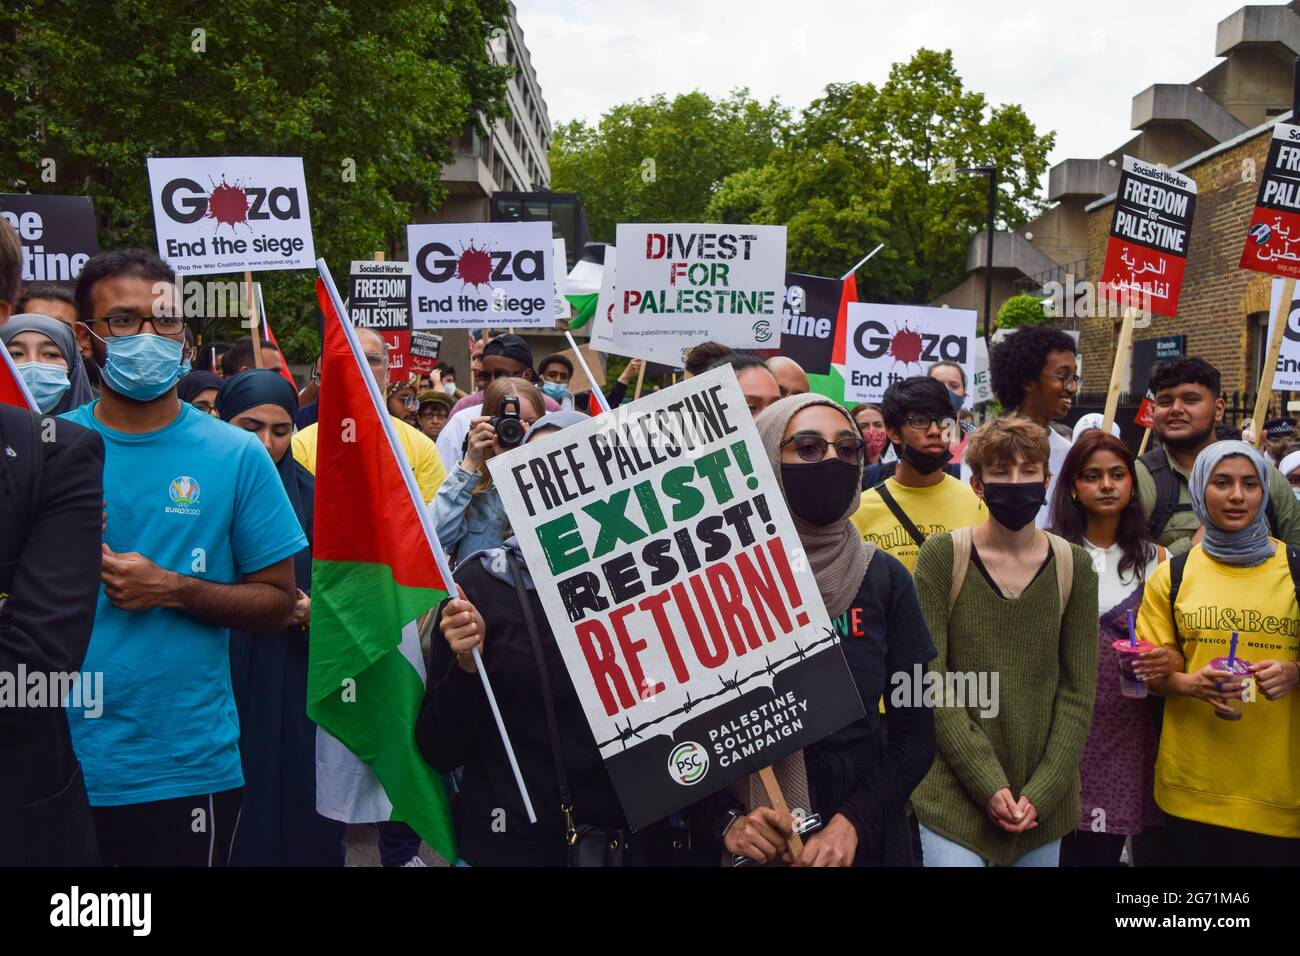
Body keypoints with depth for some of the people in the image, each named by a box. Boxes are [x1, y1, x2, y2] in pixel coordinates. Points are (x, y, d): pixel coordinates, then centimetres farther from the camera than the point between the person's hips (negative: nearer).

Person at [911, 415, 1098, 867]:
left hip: (1045, 803, 3)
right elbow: (929, 682, -9)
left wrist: (1041, 793, -8)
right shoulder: (941, 556, -6)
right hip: (955, 794, -2)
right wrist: (988, 785, -14)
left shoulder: (1074, 566, 1)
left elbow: (1078, 691, 1)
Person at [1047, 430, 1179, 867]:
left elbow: (1179, 647, 10)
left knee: (1103, 848, 5)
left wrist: (1170, 661, -11)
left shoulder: (1154, 559, 6)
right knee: (1055, 849, -1)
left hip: (1124, 727, 2)